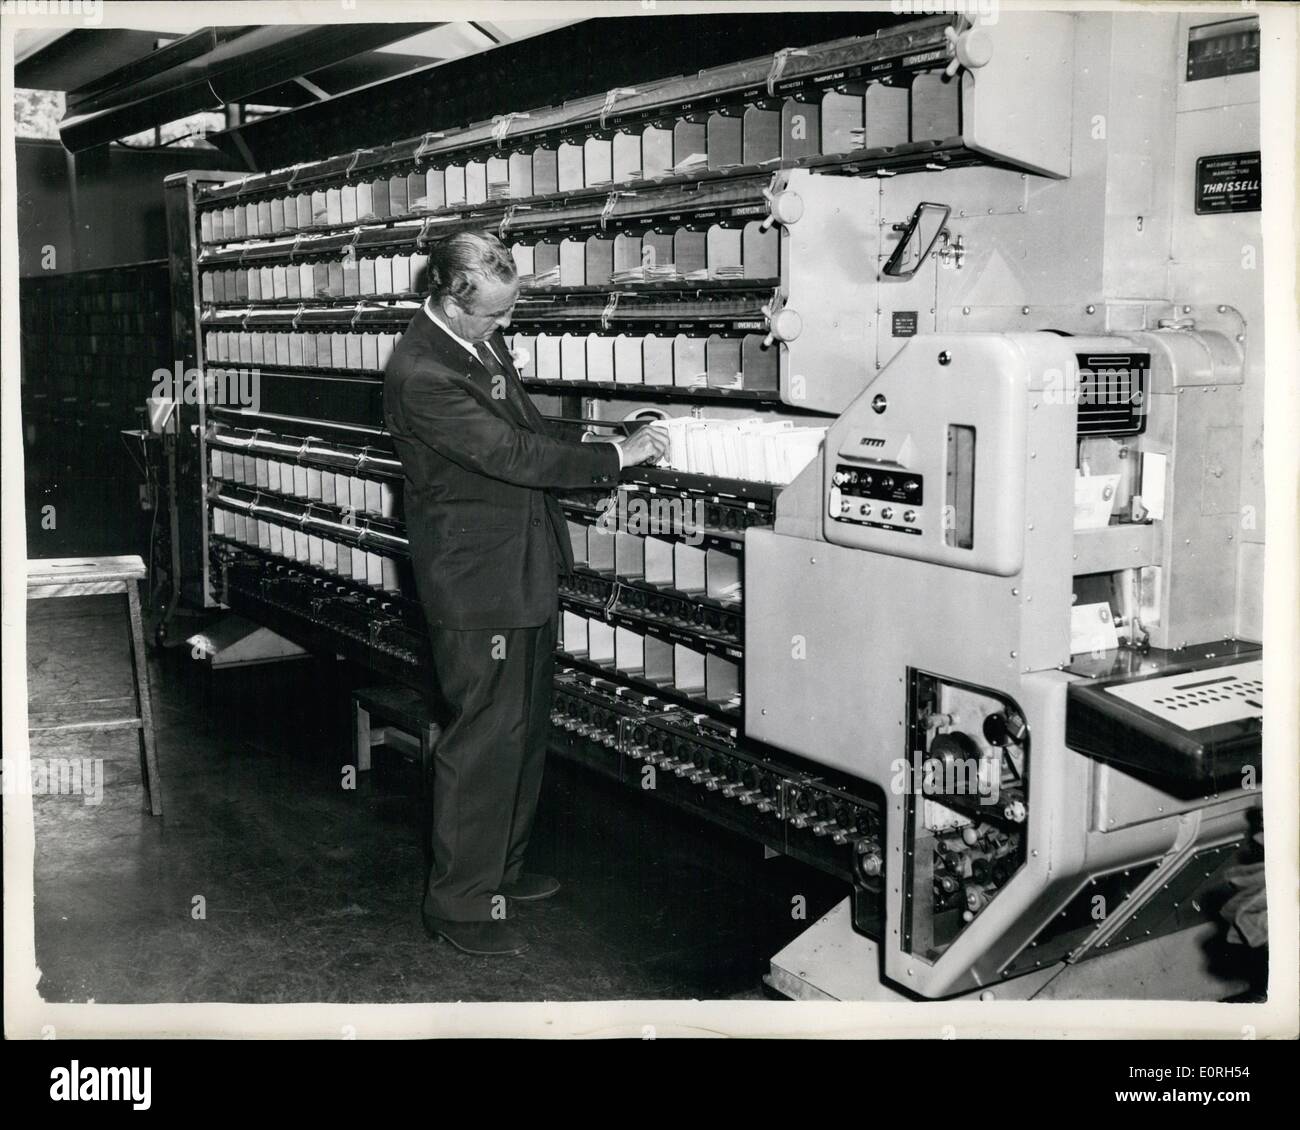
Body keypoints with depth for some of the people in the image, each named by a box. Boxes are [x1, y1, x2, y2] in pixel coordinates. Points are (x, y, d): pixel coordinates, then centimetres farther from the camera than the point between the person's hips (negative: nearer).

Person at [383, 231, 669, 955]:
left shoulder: (486, 342, 7)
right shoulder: (421, 373, -22)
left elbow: (527, 429, 18)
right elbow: (511, 454, -25)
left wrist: (615, 452, 5)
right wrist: (615, 455, -18)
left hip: (528, 568, 10)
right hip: (477, 582, -10)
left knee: (527, 728, 19)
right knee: (485, 740, -2)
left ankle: (502, 867, 34)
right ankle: (459, 903, 13)